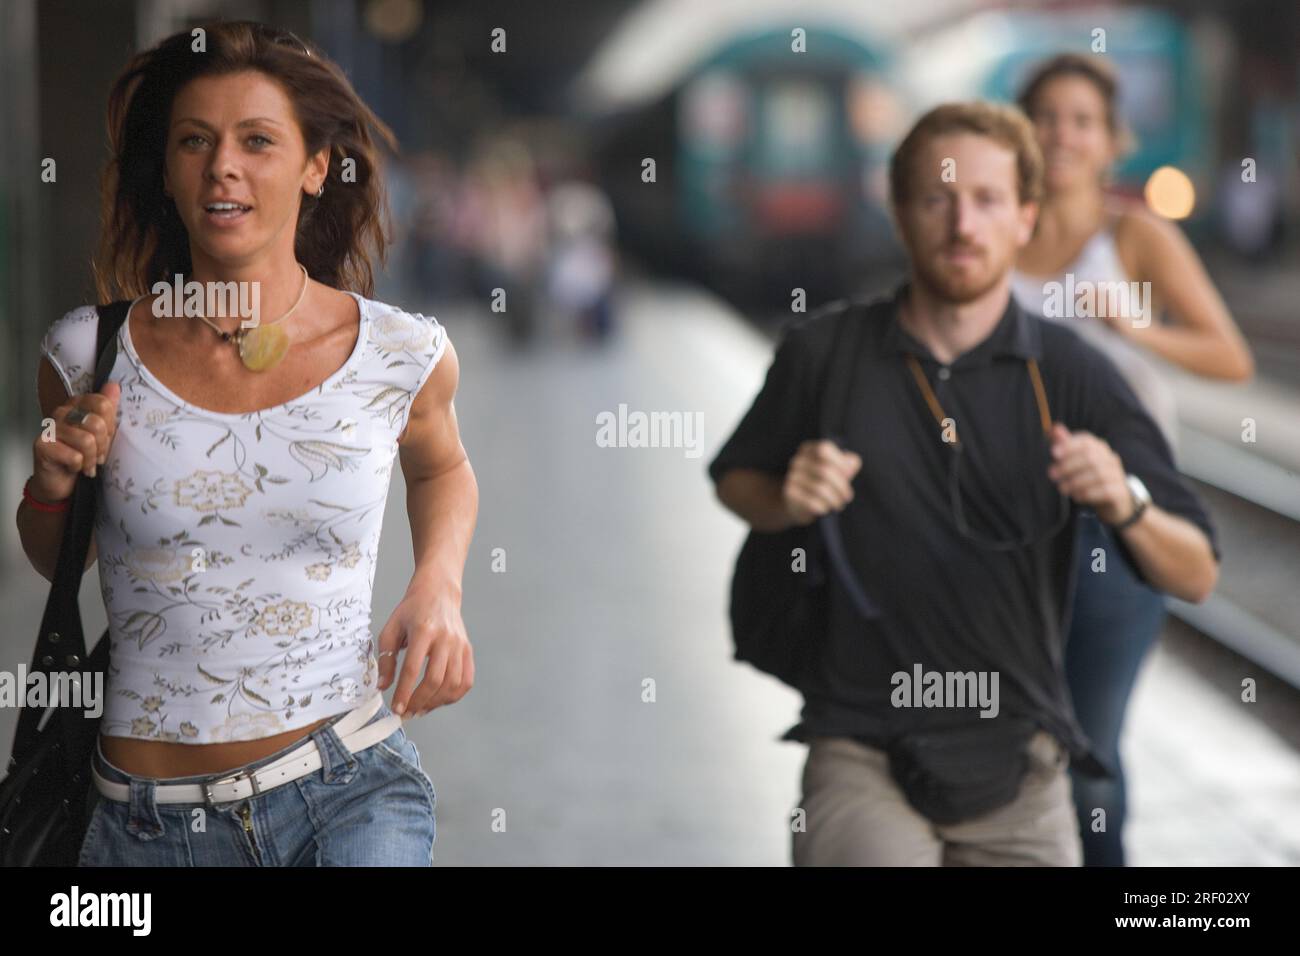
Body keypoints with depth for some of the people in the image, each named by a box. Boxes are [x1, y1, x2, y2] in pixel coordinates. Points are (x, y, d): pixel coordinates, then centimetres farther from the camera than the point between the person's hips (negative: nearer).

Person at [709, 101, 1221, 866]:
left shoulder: (1071, 376, -1)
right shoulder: (824, 353, -1)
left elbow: (1196, 577, -1)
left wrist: (1126, 504, -21)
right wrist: (787, 503, -6)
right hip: (862, 756, -2)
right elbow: (734, 479, 17)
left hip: (1018, 770, 2)